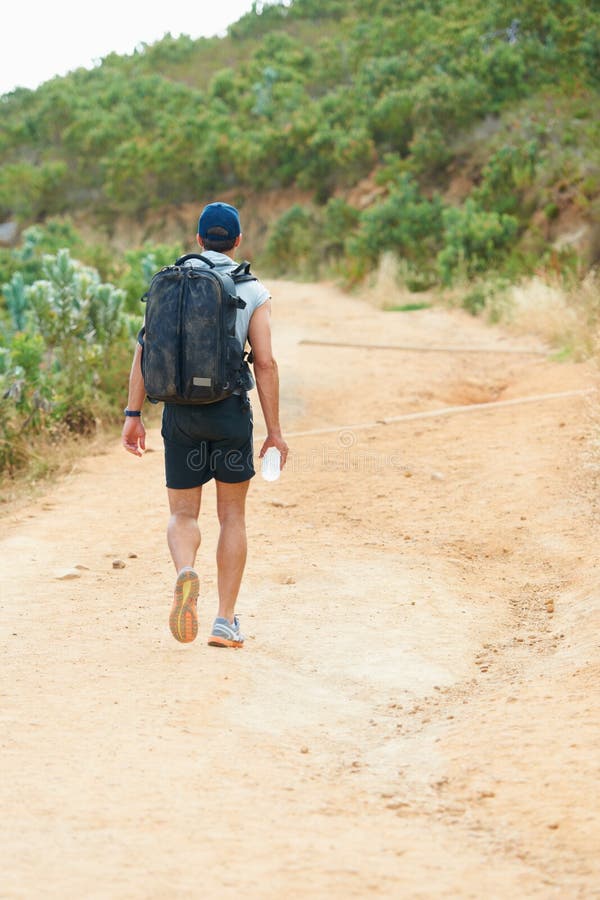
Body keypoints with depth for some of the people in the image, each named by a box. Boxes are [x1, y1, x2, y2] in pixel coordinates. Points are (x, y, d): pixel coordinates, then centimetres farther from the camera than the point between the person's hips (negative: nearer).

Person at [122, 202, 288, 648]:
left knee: (183, 514, 10)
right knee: (232, 516, 11)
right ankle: (226, 621, 8)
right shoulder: (254, 293, 0)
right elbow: (265, 363, -7)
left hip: (179, 411, 2)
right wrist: (274, 431, -3)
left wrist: (133, 414, 2)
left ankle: (186, 573, -23)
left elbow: (145, 350, -1)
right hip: (230, 408, -1)